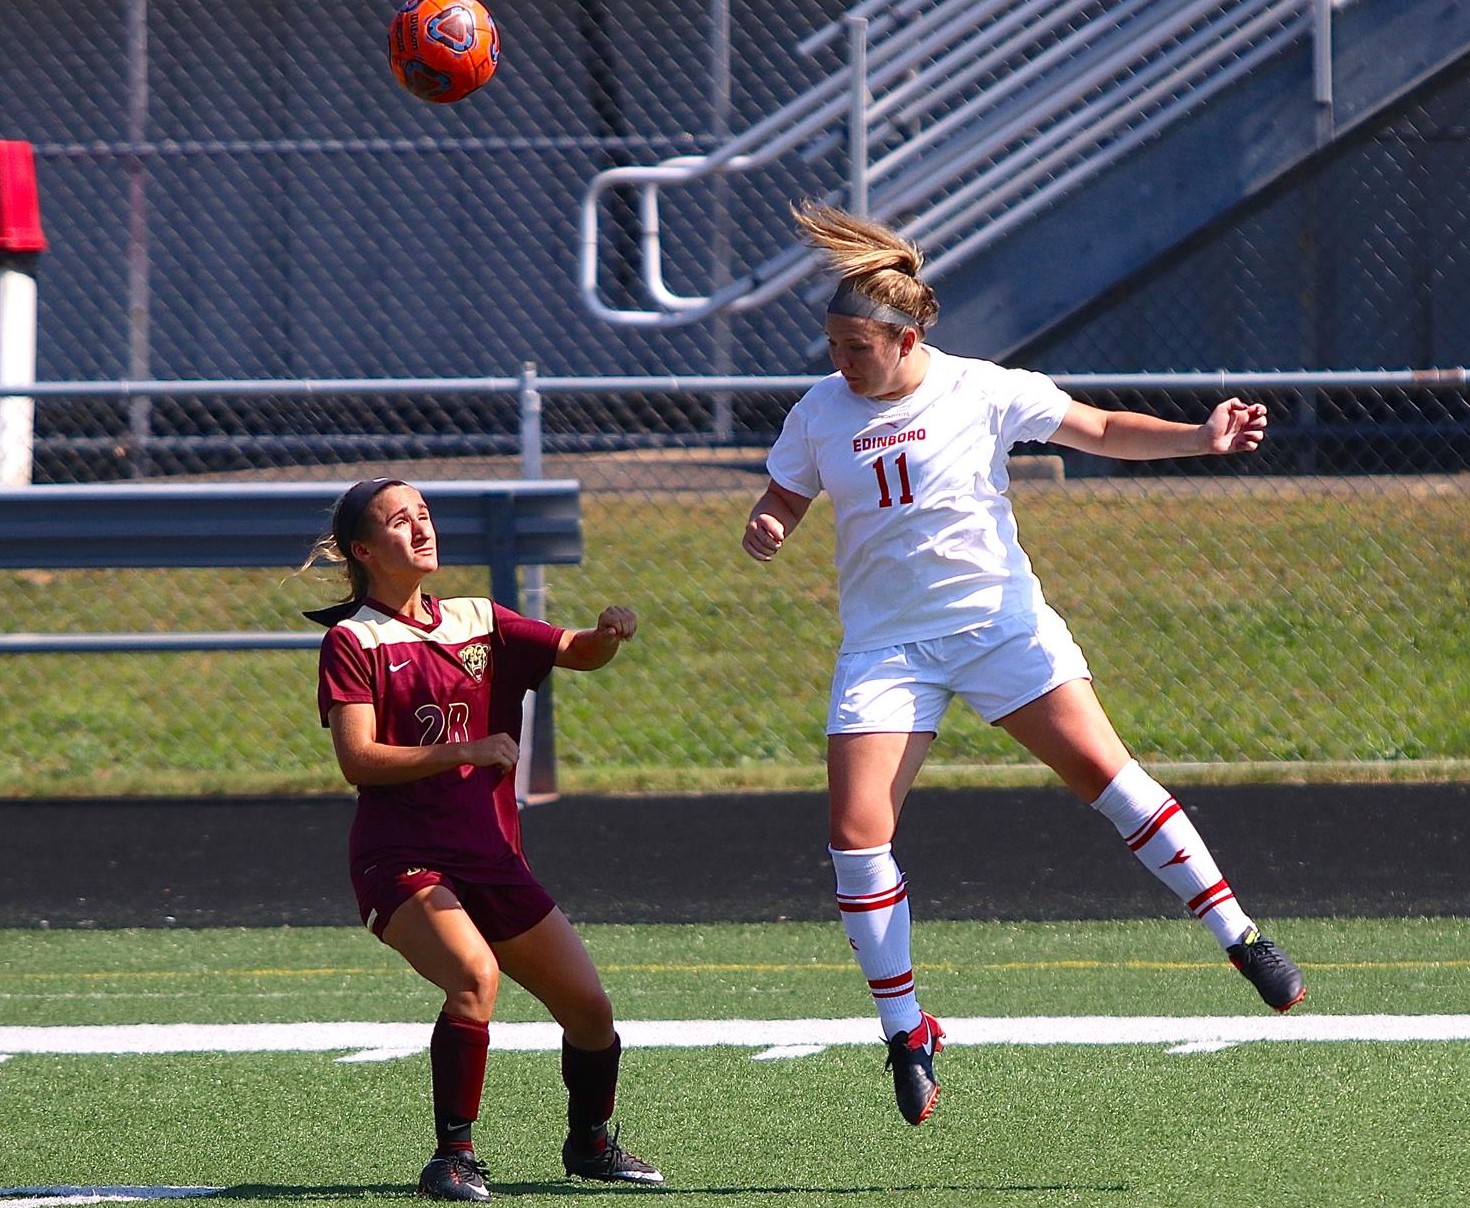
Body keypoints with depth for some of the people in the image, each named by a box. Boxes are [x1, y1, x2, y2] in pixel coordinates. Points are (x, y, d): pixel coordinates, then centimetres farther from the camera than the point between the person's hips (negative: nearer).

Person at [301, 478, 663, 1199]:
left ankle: (589, 1141, 32)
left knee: (589, 1006, 5)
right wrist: (468, 752, -20)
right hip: (402, 860, -6)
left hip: (490, 859, 6)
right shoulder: (352, 641, -2)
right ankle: (452, 1158, -23)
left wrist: (608, 633, -13)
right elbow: (358, 760, -12)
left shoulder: (479, 622, 14)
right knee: (476, 975, -32)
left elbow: (576, 653, 10)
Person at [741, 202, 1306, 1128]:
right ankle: (906, 1031, 4)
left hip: (1002, 623, -2)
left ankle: (1240, 937, -4)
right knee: (857, 833, -10)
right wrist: (765, 532, -12)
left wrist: (1200, 438, -13)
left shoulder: (985, 391, -8)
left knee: (1103, 770, -15)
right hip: (886, 644, 2)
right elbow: (782, 501, 12)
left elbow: (1103, 431, 1)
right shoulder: (820, 414, -2)